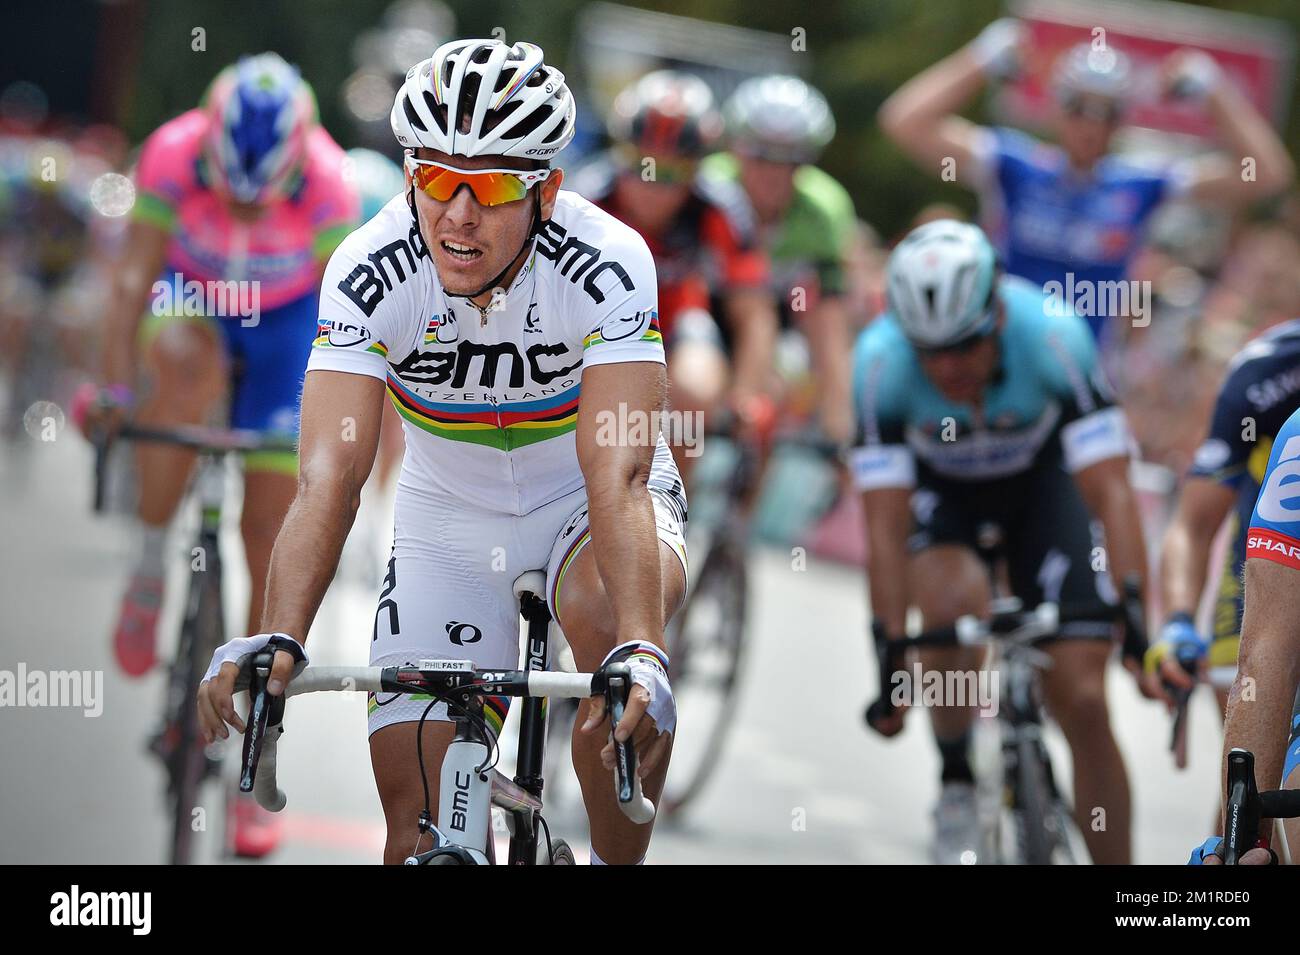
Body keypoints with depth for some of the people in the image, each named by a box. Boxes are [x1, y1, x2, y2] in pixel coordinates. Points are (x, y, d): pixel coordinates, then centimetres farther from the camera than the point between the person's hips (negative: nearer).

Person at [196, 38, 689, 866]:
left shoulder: (607, 264, -30)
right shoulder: (370, 271, -25)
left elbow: (617, 475, -39)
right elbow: (329, 475, -32)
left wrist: (641, 653, -54)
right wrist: (276, 641, -49)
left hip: (584, 499, -2)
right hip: (449, 512, 2)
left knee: (604, 613, -37)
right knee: (418, 818, -7)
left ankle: (618, 866, -17)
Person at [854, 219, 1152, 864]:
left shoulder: (1052, 335, -34)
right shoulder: (881, 360, -32)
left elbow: (1110, 493, -35)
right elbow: (886, 526, -31)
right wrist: (889, 656, -37)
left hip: (1042, 477, 0)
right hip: (937, 483, 0)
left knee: (1080, 698, -11)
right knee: (952, 603, -33)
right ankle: (956, 788, -9)